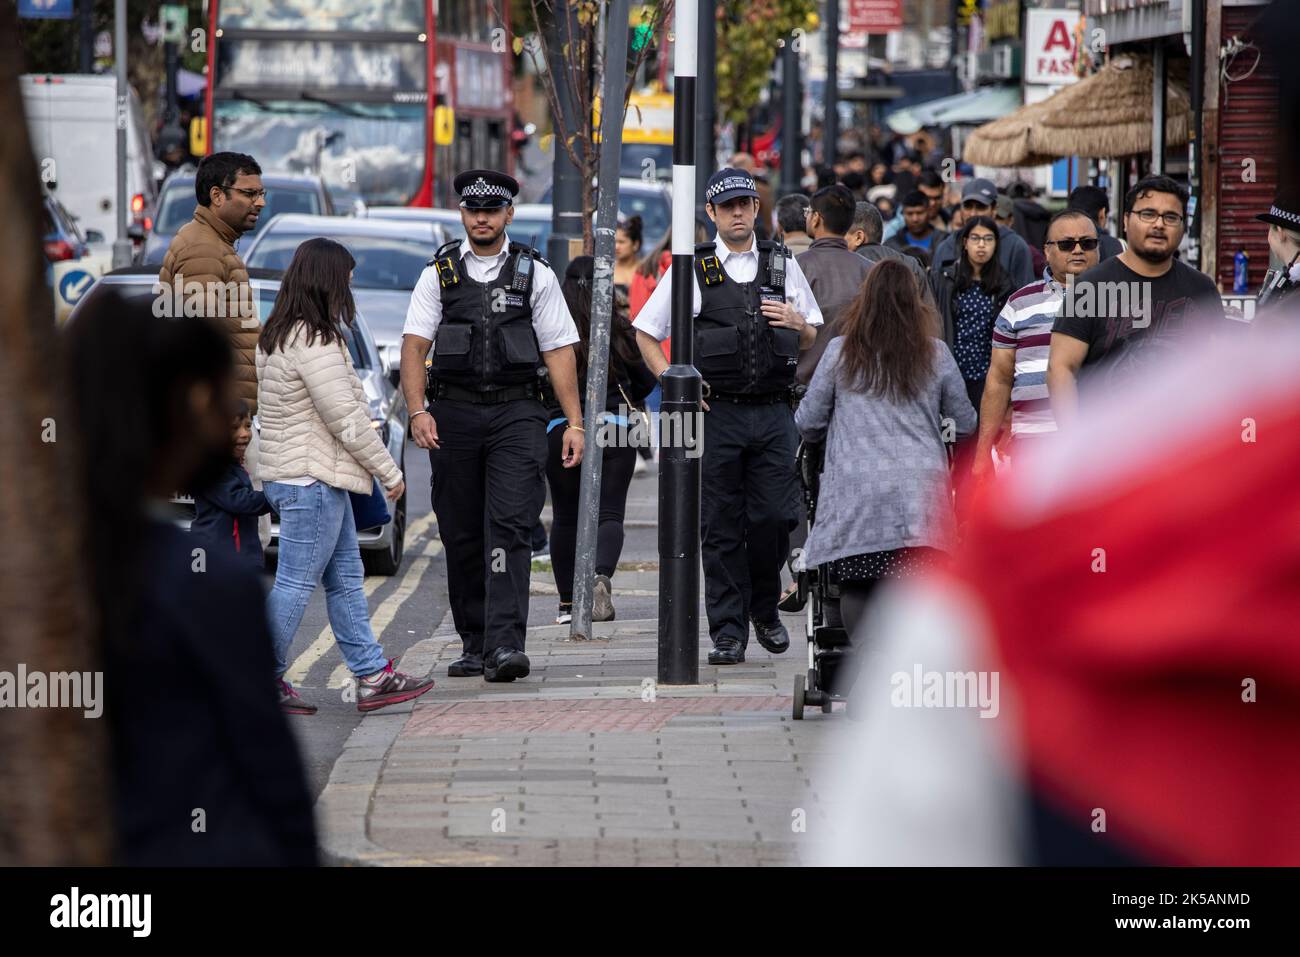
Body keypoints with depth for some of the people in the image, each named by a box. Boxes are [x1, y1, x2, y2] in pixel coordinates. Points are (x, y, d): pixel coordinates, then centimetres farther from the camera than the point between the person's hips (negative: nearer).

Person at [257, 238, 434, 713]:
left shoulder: (275, 337, 12)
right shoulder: (315, 344, -20)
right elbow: (347, 421, -19)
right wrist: (389, 472, -8)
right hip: (312, 481, -11)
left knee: (345, 578, 12)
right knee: (295, 584, -4)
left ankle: (373, 676, 15)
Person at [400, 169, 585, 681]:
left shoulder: (535, 273, 7)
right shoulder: (438, 273, 9)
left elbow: (559, 351, 5)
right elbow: (414, 346, 2)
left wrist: (574, 422, -1)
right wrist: (418, 411, -11)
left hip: (517, 413, -2)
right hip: (453, 413, 2)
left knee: (509, 526, -14)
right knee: (461, 535, 6)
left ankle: (504, 643, -21)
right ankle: (474, 644, 16)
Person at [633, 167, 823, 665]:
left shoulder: (783, 265, 11)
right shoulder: (691, 269, 4)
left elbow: (814, 341, 18)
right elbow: (645, 332, 11)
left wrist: (797, 323, -5)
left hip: (772, 414, 1)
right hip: (716, 414, -1)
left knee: (774, 518, -3)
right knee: (721, 527, -1)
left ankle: (764, 609, 22)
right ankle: (728, 631, 6)